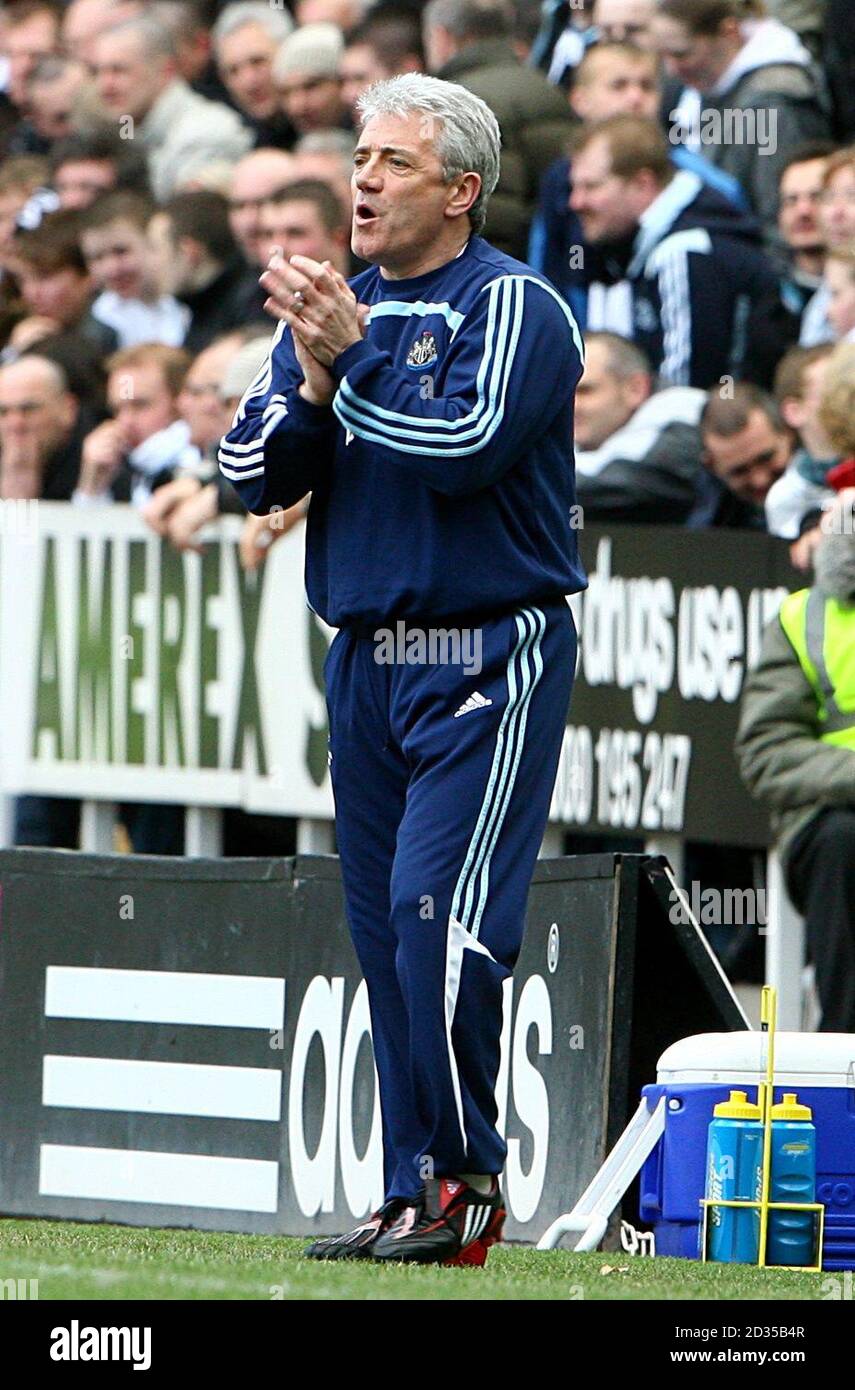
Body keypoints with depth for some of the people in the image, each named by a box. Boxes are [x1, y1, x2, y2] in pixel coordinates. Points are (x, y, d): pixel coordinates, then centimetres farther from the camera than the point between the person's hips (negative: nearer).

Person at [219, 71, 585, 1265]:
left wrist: (353, 359, -24)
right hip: (365, 660, 7)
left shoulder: (514, 306, -7)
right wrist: (314, 384, -11)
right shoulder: (334, 308, 13)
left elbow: (461, 447, -20)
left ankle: (468, 1179, -9)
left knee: (437, 912, -17)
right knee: (384, 934, 6)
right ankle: (416, 1198, 11)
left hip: (489, 661, -7)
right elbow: (253, 474, 6)